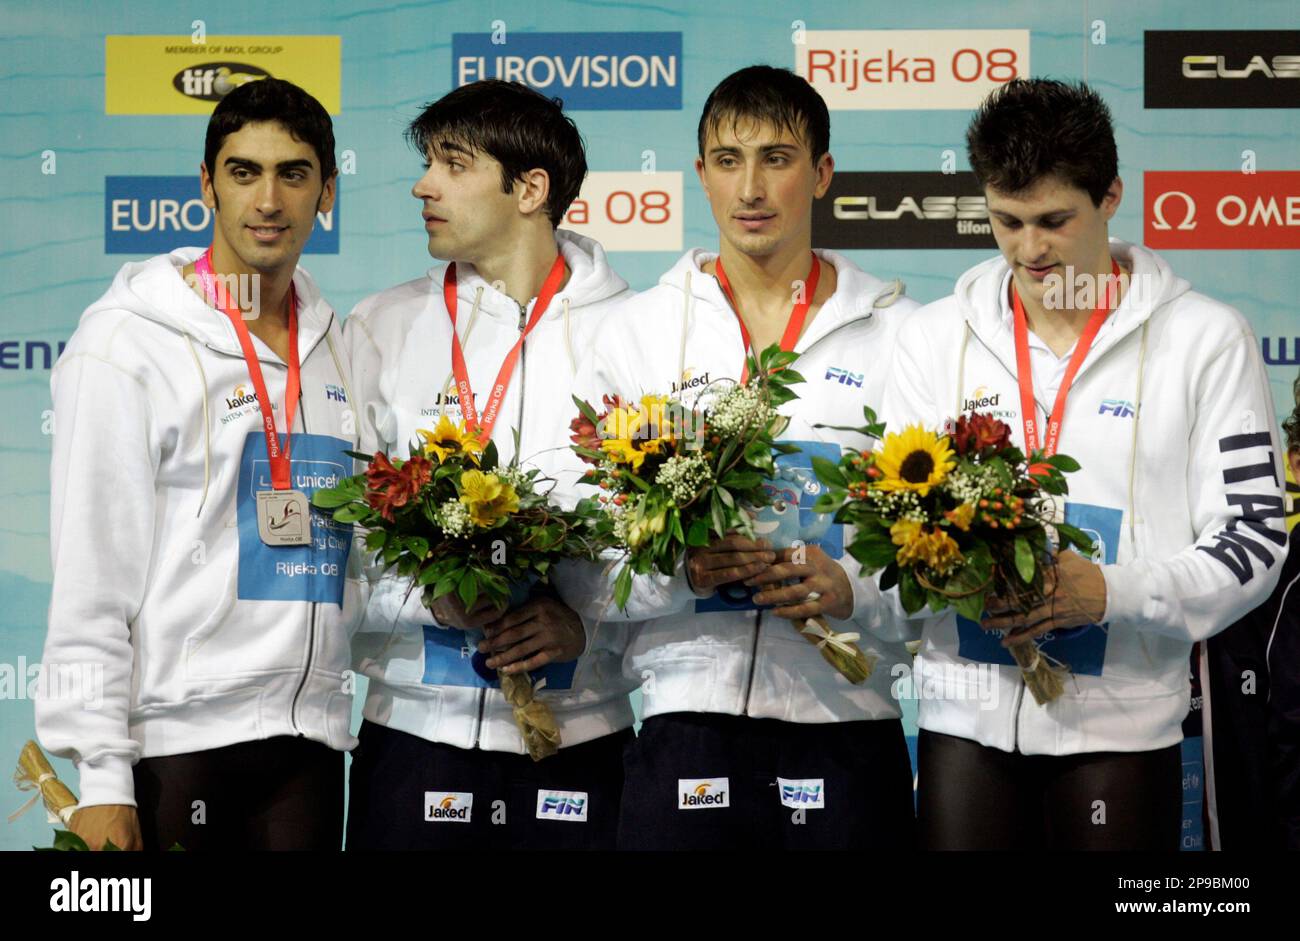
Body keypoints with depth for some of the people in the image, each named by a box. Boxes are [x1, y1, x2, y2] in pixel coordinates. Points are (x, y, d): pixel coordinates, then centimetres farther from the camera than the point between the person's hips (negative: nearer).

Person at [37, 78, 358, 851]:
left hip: (310, 739, 5)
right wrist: (101, 776, -13)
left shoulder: (339, 350, 12)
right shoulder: (130, 340, -5)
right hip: (173, 744, -5)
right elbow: (90, 577, -9)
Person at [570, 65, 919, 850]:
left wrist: (852, 588, -15)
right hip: (688, 724, 0)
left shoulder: (898, 333, 6)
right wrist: (684, 571, -15)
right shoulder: (637, 333, 8)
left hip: (851, 732, 0)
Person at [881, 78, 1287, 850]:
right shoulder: (935, 337, 9)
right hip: (967, 720, 2)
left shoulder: (1204, 338, 1)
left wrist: (1112, 592, -18)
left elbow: (1254, 538, -2)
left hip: (1121, 727, -2)